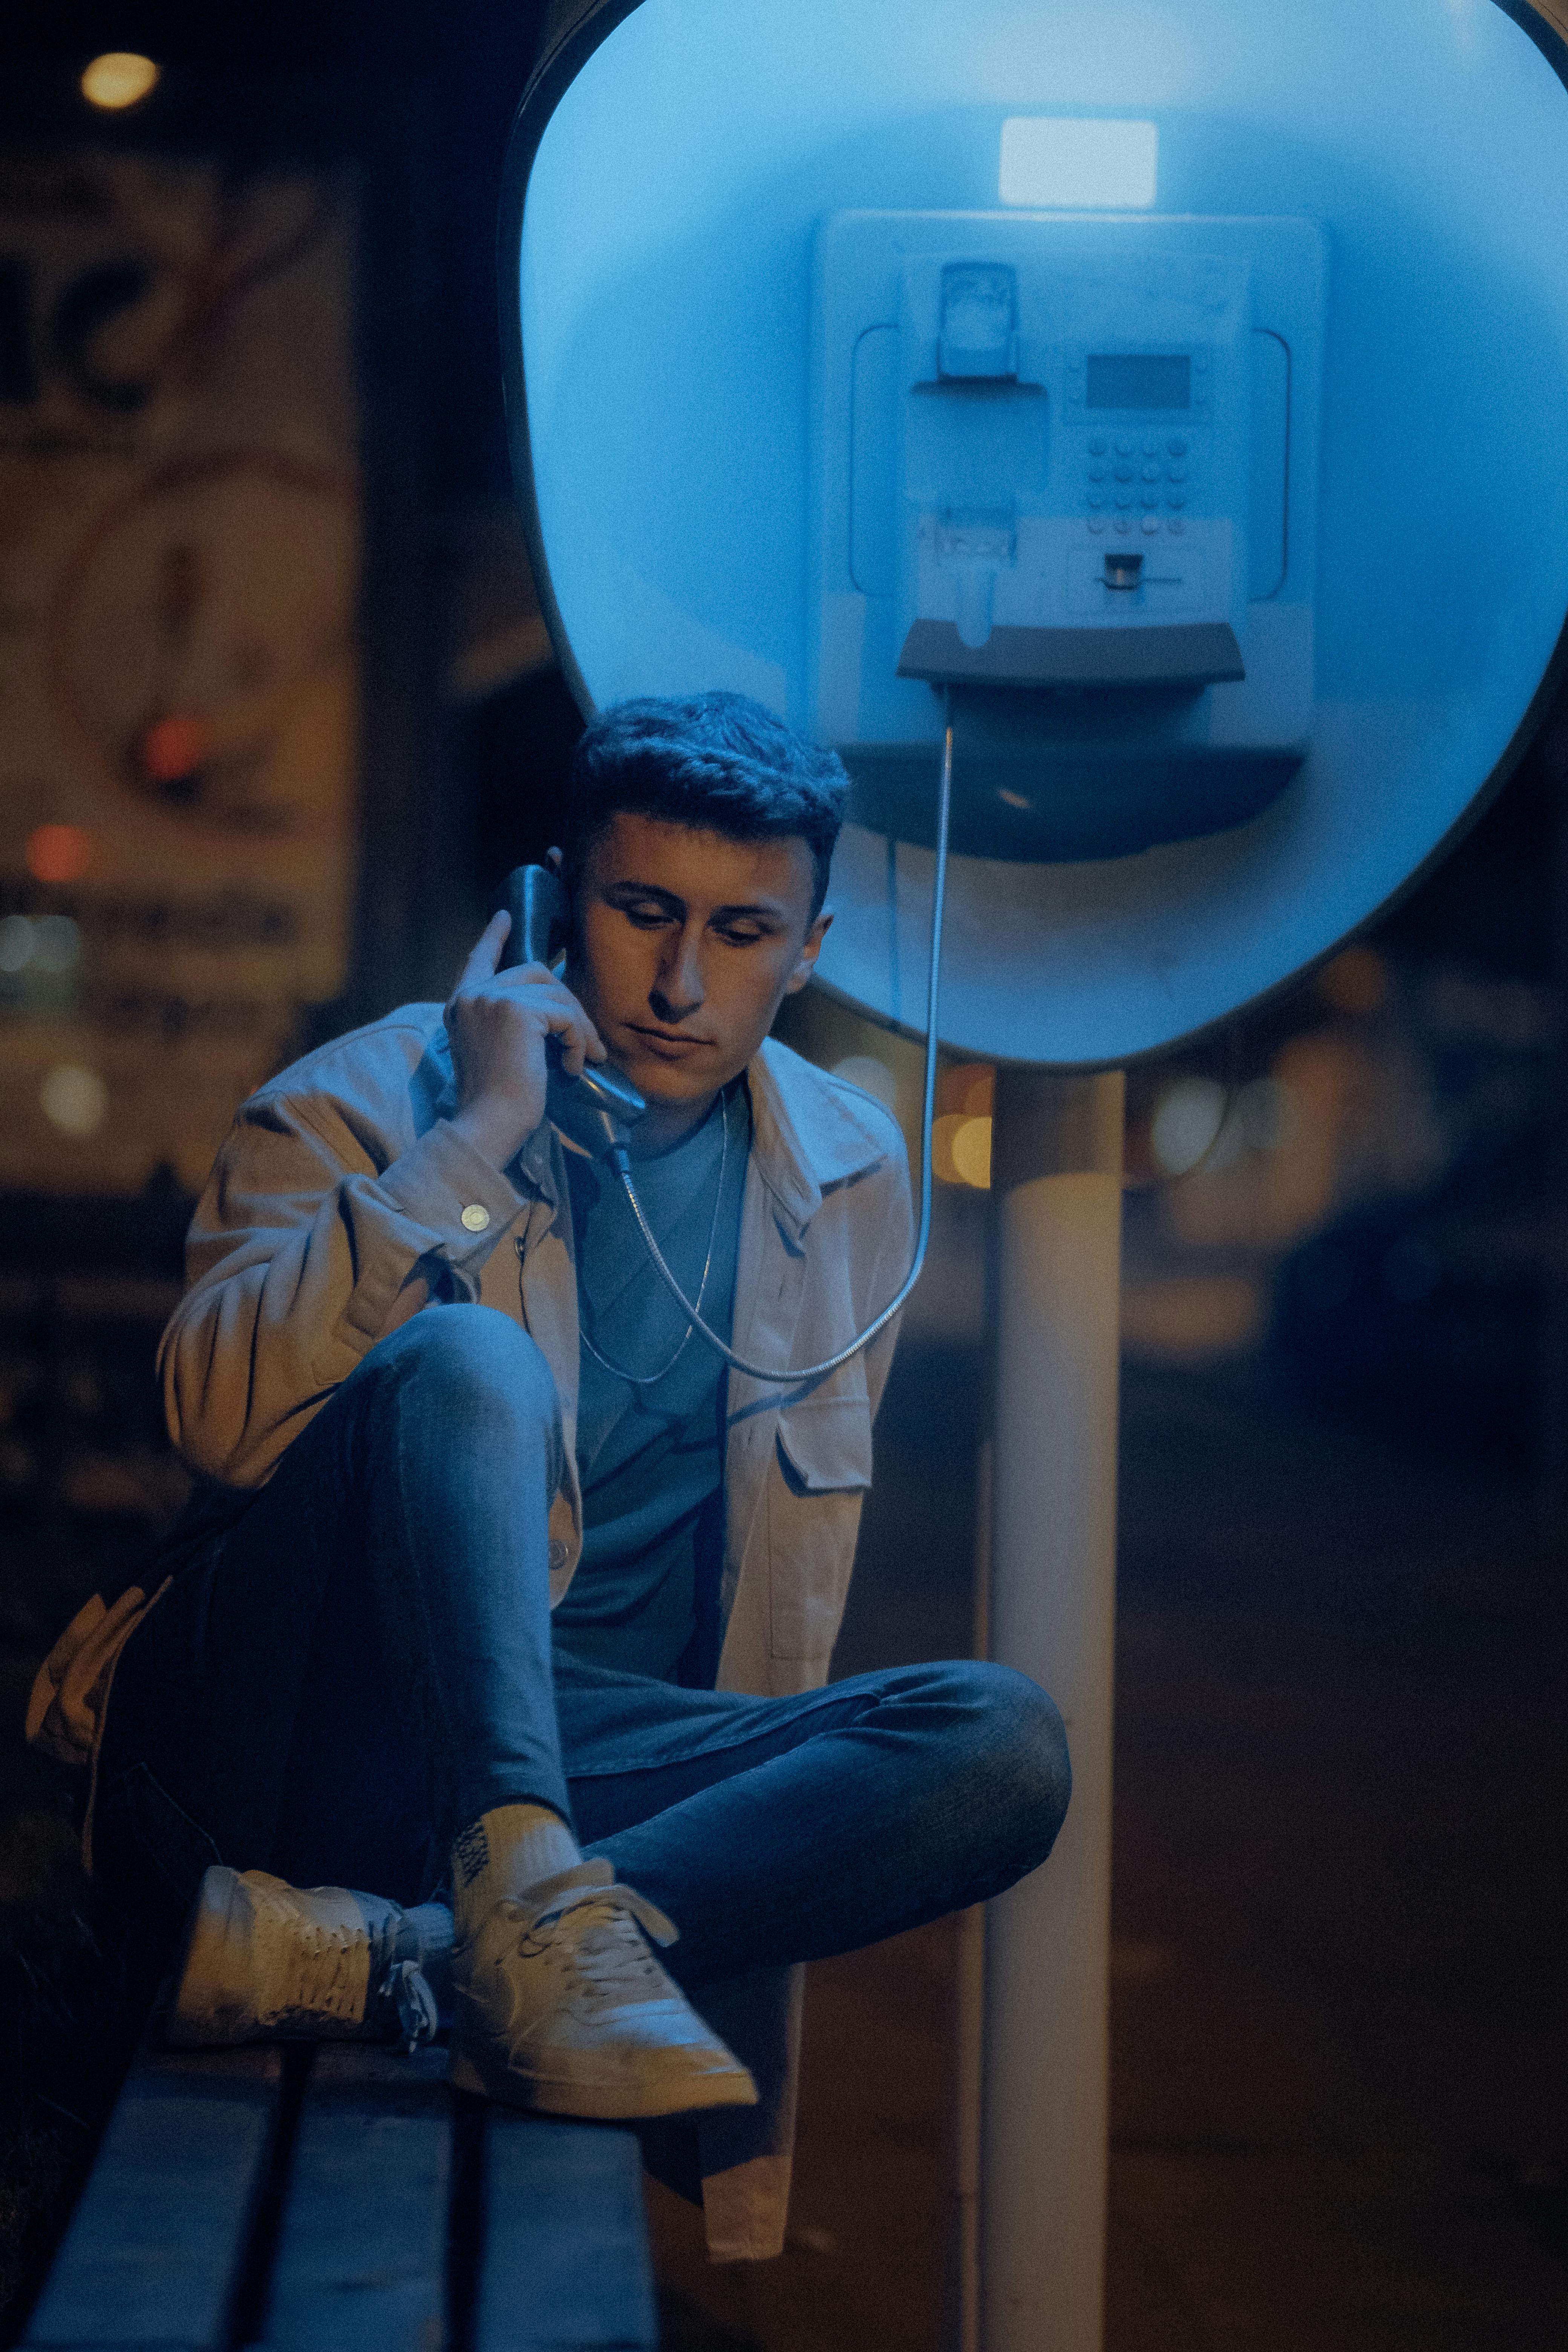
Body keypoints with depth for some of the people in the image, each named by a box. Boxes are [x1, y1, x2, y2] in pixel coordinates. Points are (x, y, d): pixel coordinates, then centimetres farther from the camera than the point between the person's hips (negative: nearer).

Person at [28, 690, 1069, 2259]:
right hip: (290, 1725, -4)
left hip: (563, 1754, 5)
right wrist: (475, 1141, -19)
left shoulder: (849, 1177, 12)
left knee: (1005, 1746, -23)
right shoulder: (359, 1106, -1)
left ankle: (372, 1951, -34)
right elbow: (222, 1414, -20)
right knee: (468, 1356, -31)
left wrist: (771, 1830, 17)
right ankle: (531, 1915, -46)